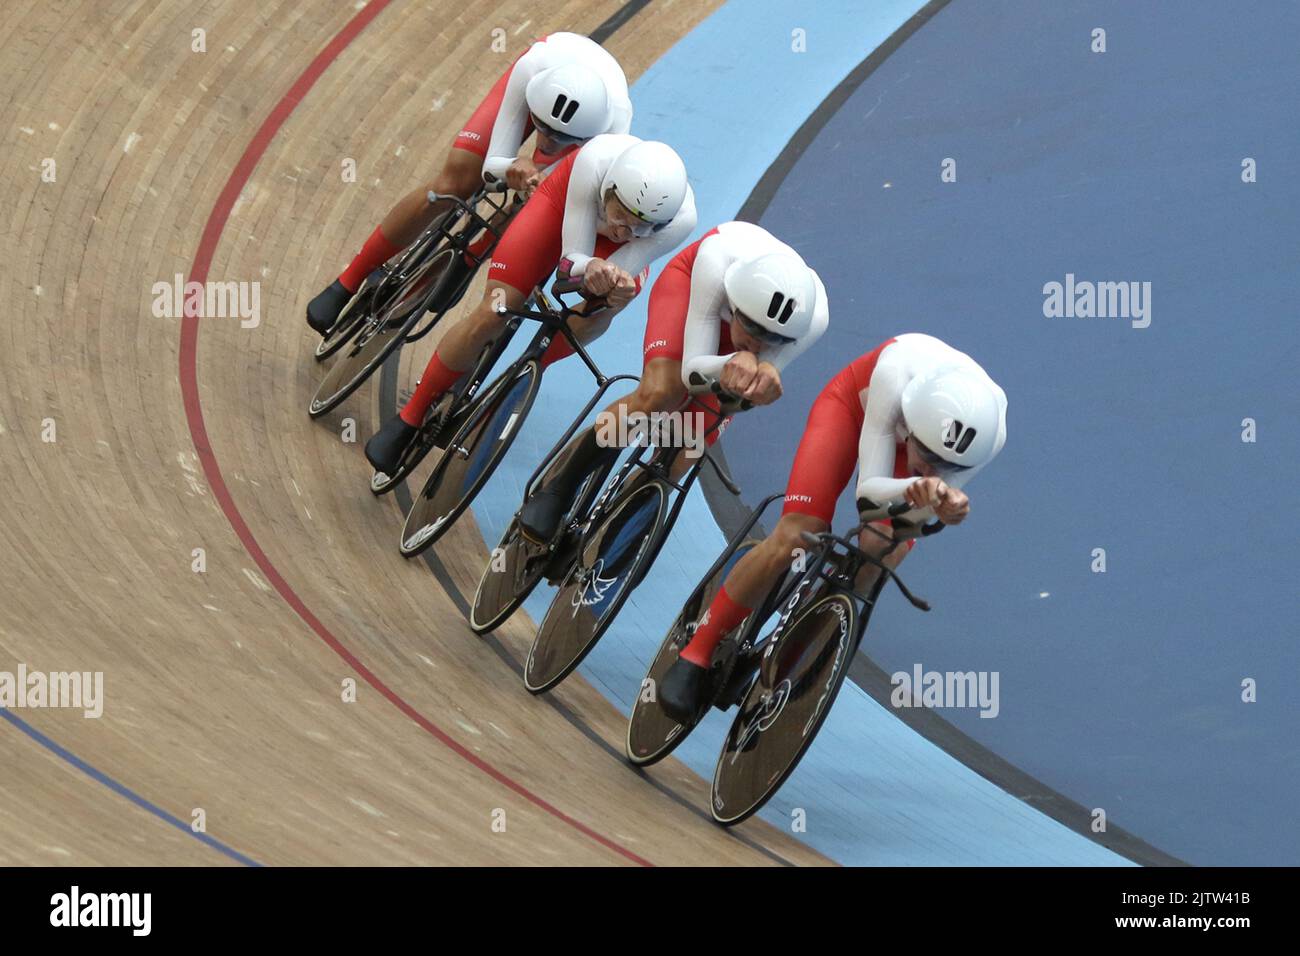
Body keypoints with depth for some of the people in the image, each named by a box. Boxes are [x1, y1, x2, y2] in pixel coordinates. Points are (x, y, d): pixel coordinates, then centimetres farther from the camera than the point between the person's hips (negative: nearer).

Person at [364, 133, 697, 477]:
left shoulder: (682, 220, -38)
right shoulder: (596, 160, -42)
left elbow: (613, 278, -31)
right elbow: (571, 258, -33)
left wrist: (617, 288, -54)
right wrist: (591, 268, -56)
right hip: (565, 203, -1)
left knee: (603, 310, -31)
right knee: (490, 316, -15)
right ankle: (409, 418, 2)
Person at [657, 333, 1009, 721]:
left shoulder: (990, 436, -35)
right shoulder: (897, 374, -44)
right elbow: (870, 488, -38)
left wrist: (943, 503, -51)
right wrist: (916, 488, -60)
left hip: (907, 425, 3)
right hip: (854, 405, -3)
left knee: (884, 551, -21)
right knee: (794, 539, -21)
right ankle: (696, 655, -7)